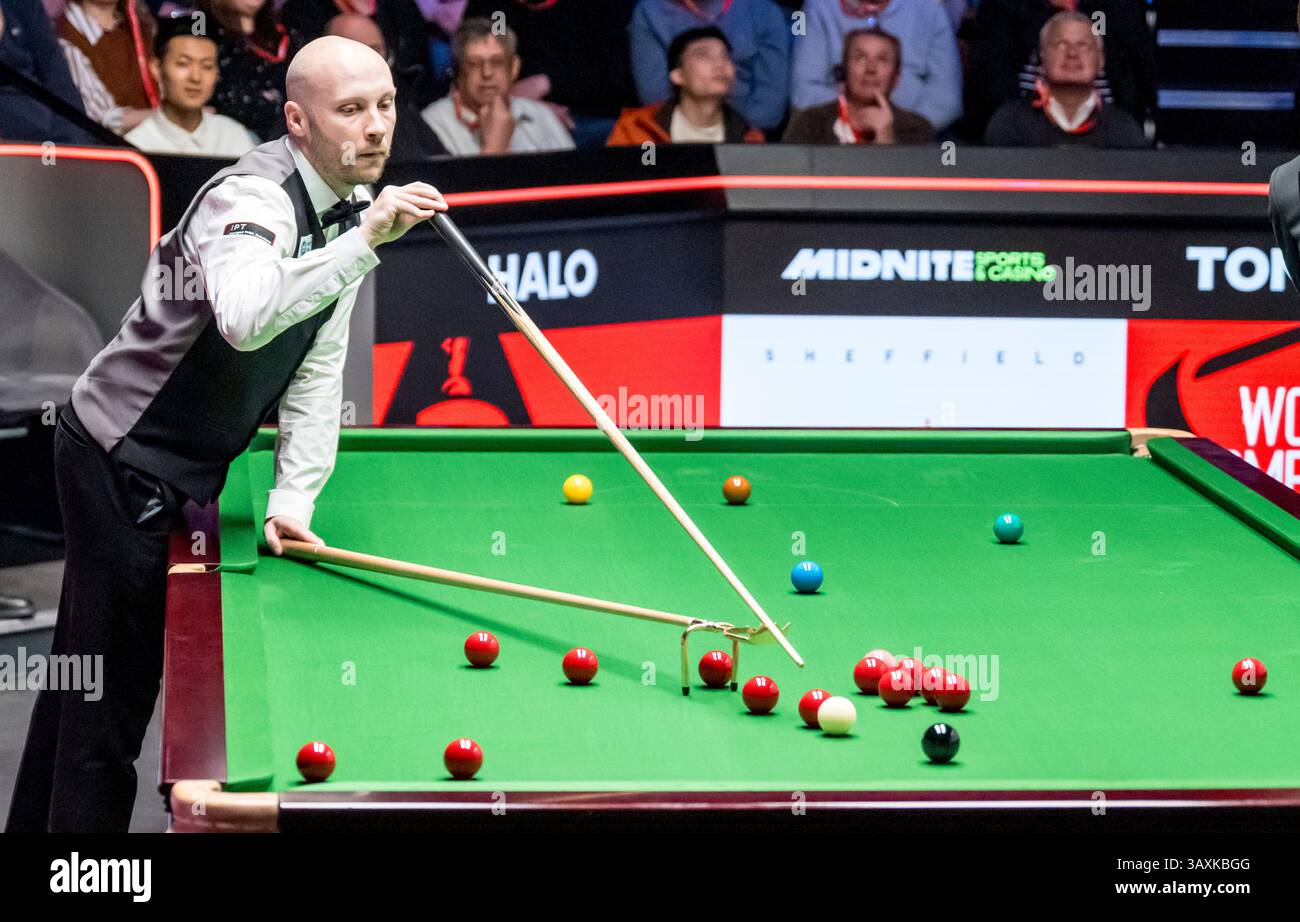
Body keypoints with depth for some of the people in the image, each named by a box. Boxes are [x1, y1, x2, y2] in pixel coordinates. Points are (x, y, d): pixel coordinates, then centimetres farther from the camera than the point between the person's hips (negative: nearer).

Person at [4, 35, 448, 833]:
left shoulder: (345, 205, 3)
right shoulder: (253, 198, -26)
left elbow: (318, 367, 5)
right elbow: (246, 319, -48)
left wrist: (293, 498, -3)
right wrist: (365, 239, -50)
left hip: (170, 468, 9)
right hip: (123, 461, -9)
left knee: (88, 673, 19)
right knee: (116, 687, -7)